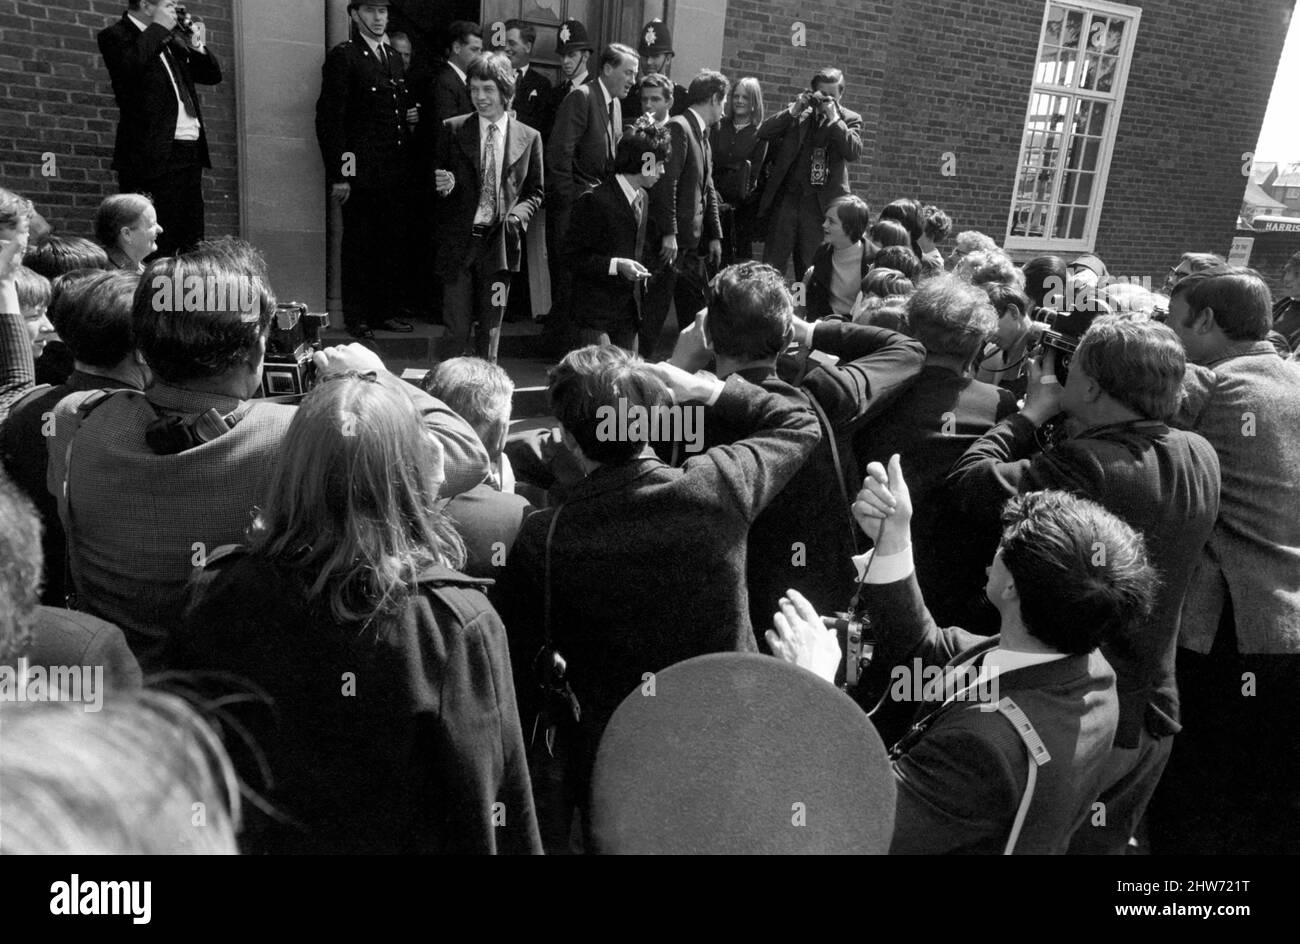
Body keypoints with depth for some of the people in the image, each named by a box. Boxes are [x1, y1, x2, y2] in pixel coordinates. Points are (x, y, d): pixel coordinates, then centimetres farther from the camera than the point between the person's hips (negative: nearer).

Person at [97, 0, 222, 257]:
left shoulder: (172, 38, 17)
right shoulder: (115, 36, -2)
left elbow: (213, 75, 23)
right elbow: (130, 64, -23)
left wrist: (198, 46, 5)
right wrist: (157, 28, -11)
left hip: (191, 152, 7)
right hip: (155, 156, -7)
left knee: (191, 243, 8)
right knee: (156, 248, -9)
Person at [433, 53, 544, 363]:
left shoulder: (528, 137, 6)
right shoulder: (452, 130, 5)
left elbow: (535, 192, 10)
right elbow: (437, 179, 8)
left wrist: (517, 215, -9)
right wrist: (441, 184, -16)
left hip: (500, 243, 1)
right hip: (458, 242, -1)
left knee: (490, 331, 9)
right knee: (456, 328, -3)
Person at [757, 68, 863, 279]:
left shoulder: (849, 119, 8)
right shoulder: (797, 112, 12)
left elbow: (854, 152, -9)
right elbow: (763, 133, 1)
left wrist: (834, 118, -12)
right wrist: (793, 111, -9)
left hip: (820, 204, -1)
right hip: (786, 197, 1)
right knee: (771, 267, -1)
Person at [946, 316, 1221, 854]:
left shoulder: (1082, 469, -28)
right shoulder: (1202, 457, -3)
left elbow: (970, 481, -24)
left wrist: (1034, 410, -10)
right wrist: (1059, 417, 3)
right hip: (1153, 715, 7)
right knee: (1106, 844, 25)